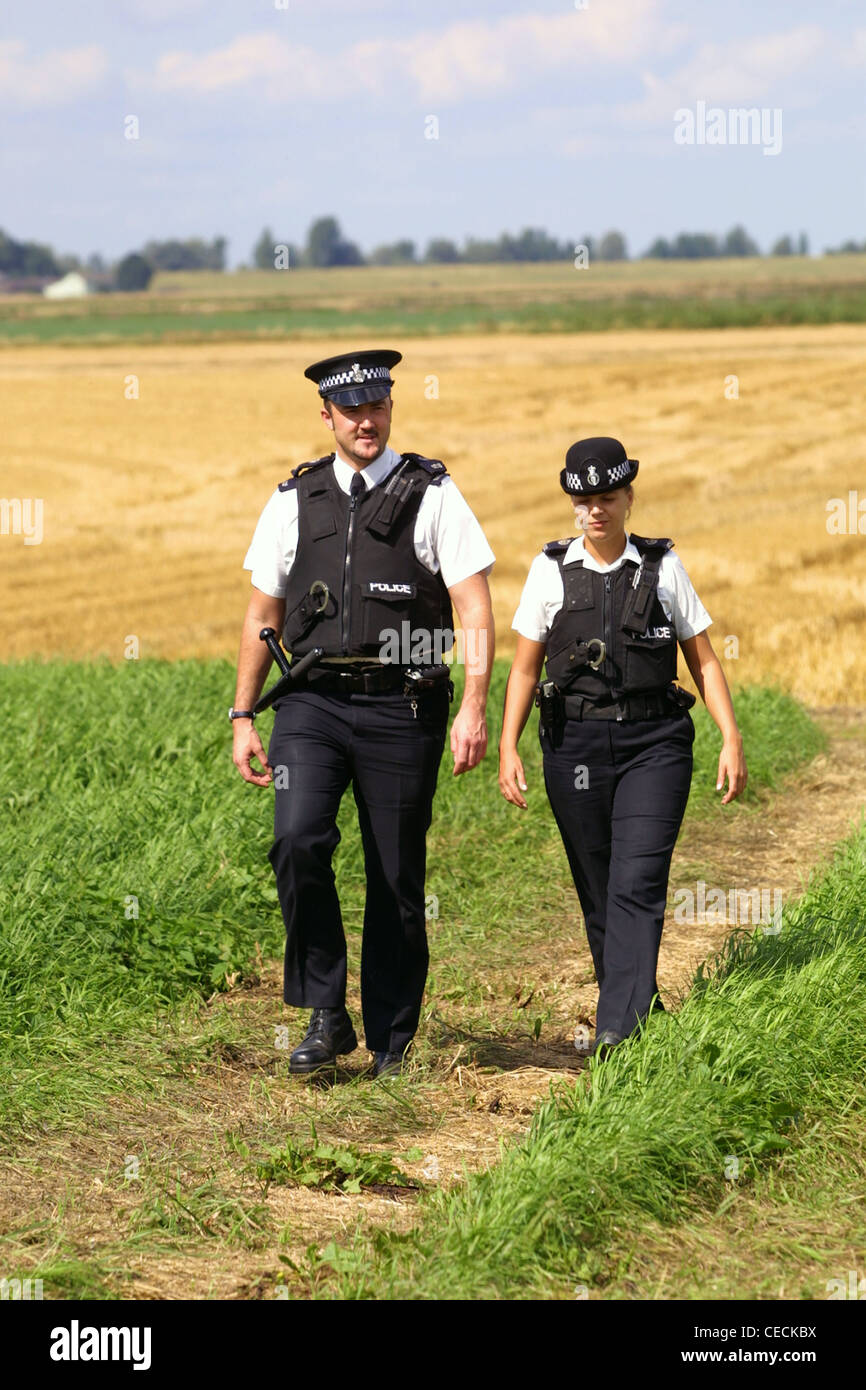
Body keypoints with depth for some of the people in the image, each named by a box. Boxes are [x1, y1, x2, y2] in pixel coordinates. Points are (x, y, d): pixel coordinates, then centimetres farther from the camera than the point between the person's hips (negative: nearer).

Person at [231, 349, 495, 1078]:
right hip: (313, 701, 2)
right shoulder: (295, 501, 10)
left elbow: (476, 610, -4)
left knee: (398, 880, 3)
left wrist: (474, 708, -15)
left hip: (401, 708, -2)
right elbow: (262, 615, 16)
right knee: (298, 841, -20)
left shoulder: (433, 495, 2)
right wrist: (243, 718, 12)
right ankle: (326, 1016, -9)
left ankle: (392, 1042, 17)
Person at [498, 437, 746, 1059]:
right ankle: (640, 1007, 23)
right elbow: (525, 669, 8)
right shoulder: (551, 570, 7)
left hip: (654, 744, -2)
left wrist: (732, 738, -1)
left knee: (638, 885, -14)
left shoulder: (663, 567, 6)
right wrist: (508, 749, -2)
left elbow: (705, 660, 9)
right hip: (576, 745, 2)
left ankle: (618, 1031, -20)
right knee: (598, 892, 6)